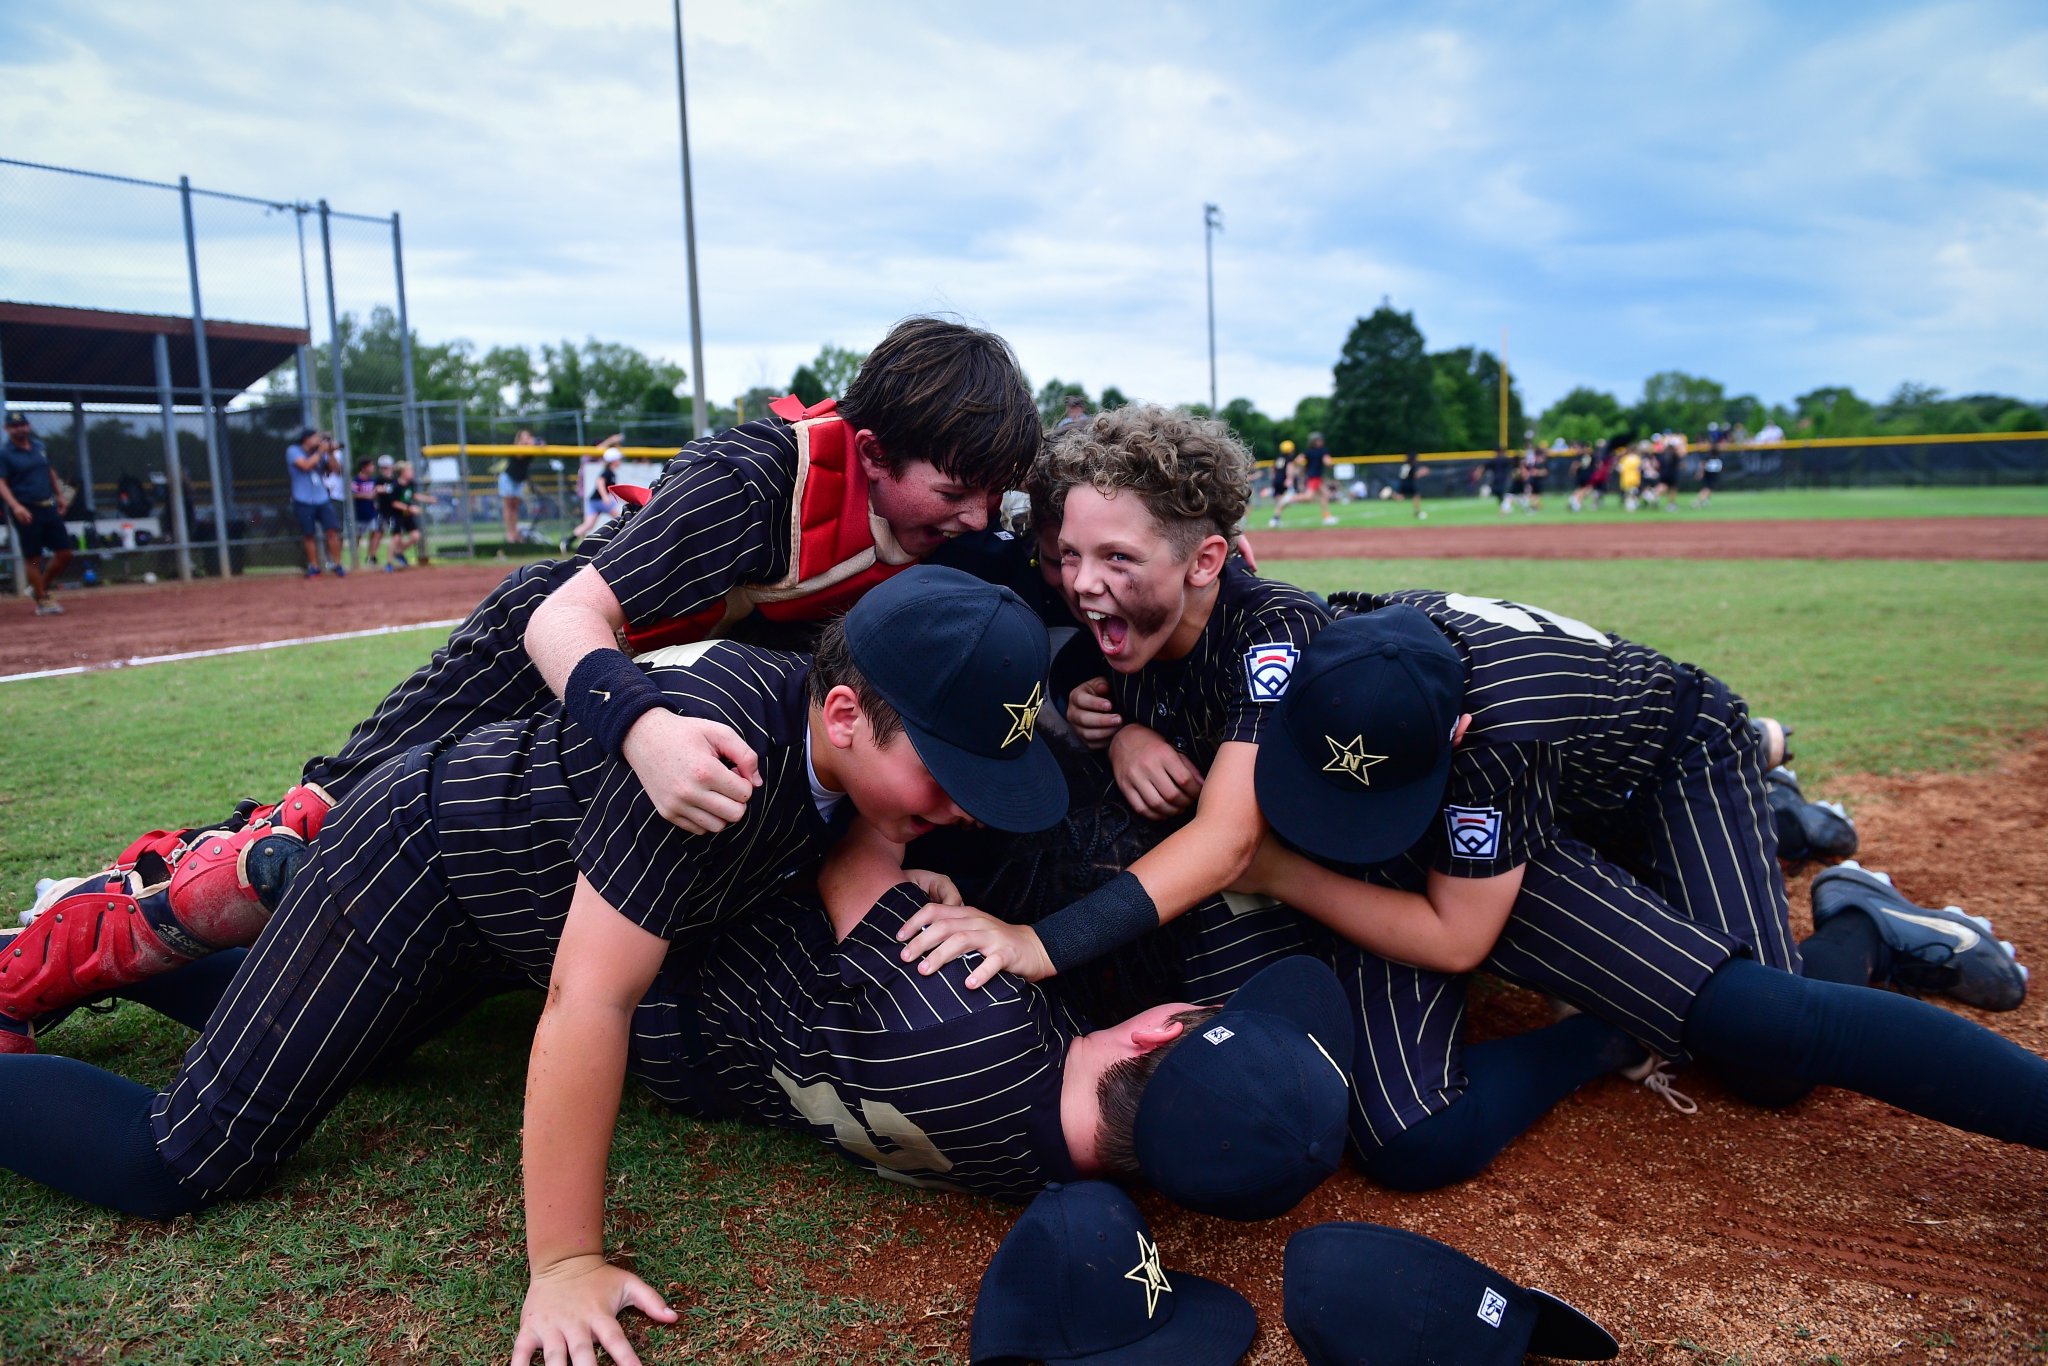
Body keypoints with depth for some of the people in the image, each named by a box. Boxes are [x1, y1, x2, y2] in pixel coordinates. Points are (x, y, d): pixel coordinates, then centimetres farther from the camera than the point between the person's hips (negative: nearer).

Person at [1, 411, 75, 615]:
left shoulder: (39, 447, 12)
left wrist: (60, 496, 18)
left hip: (49, 508, 6)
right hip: (26, 512, -6)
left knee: (64, 553, 4)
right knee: (32, 558, 0)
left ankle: (41, 587, 24)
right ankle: (42, 600, 9)